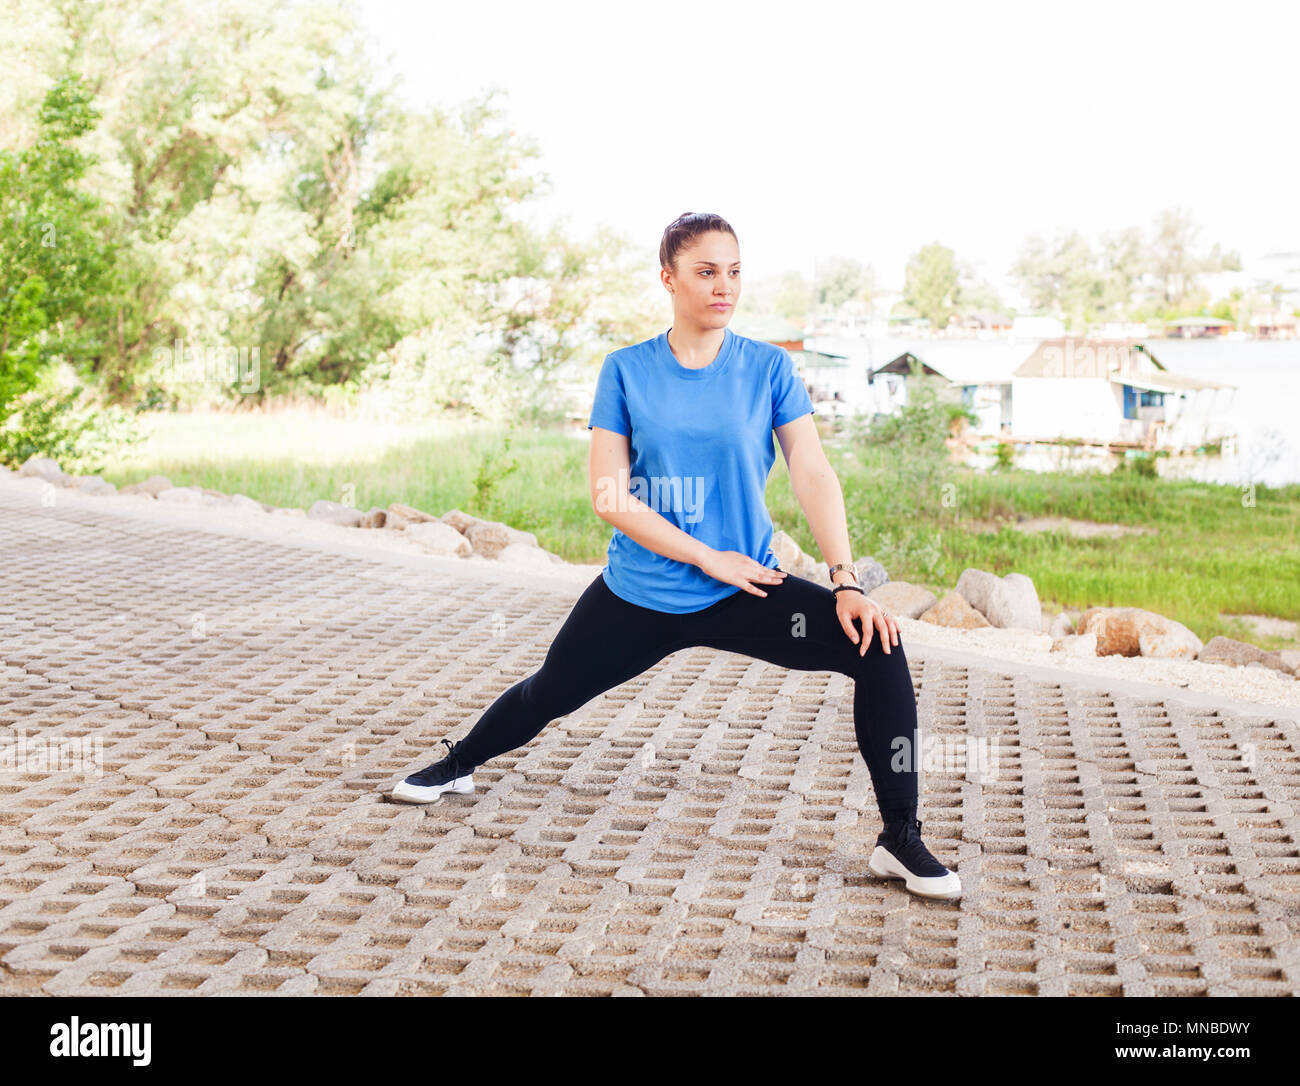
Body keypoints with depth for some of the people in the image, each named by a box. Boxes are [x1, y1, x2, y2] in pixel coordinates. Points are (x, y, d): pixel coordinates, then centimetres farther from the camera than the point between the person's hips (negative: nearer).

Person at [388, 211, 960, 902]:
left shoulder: (769, 367, -4)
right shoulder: (627, 370, -4)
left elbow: (813, 476, -10)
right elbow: (608, 495, -10)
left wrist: (846, 583, -23)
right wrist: (709, 558, -15)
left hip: (744, 590, 0)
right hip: (637, 593, 1)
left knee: (878, 650, -20)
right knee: (547, 694, 16)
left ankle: (900, 841, -8)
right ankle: (458, 765, 49)